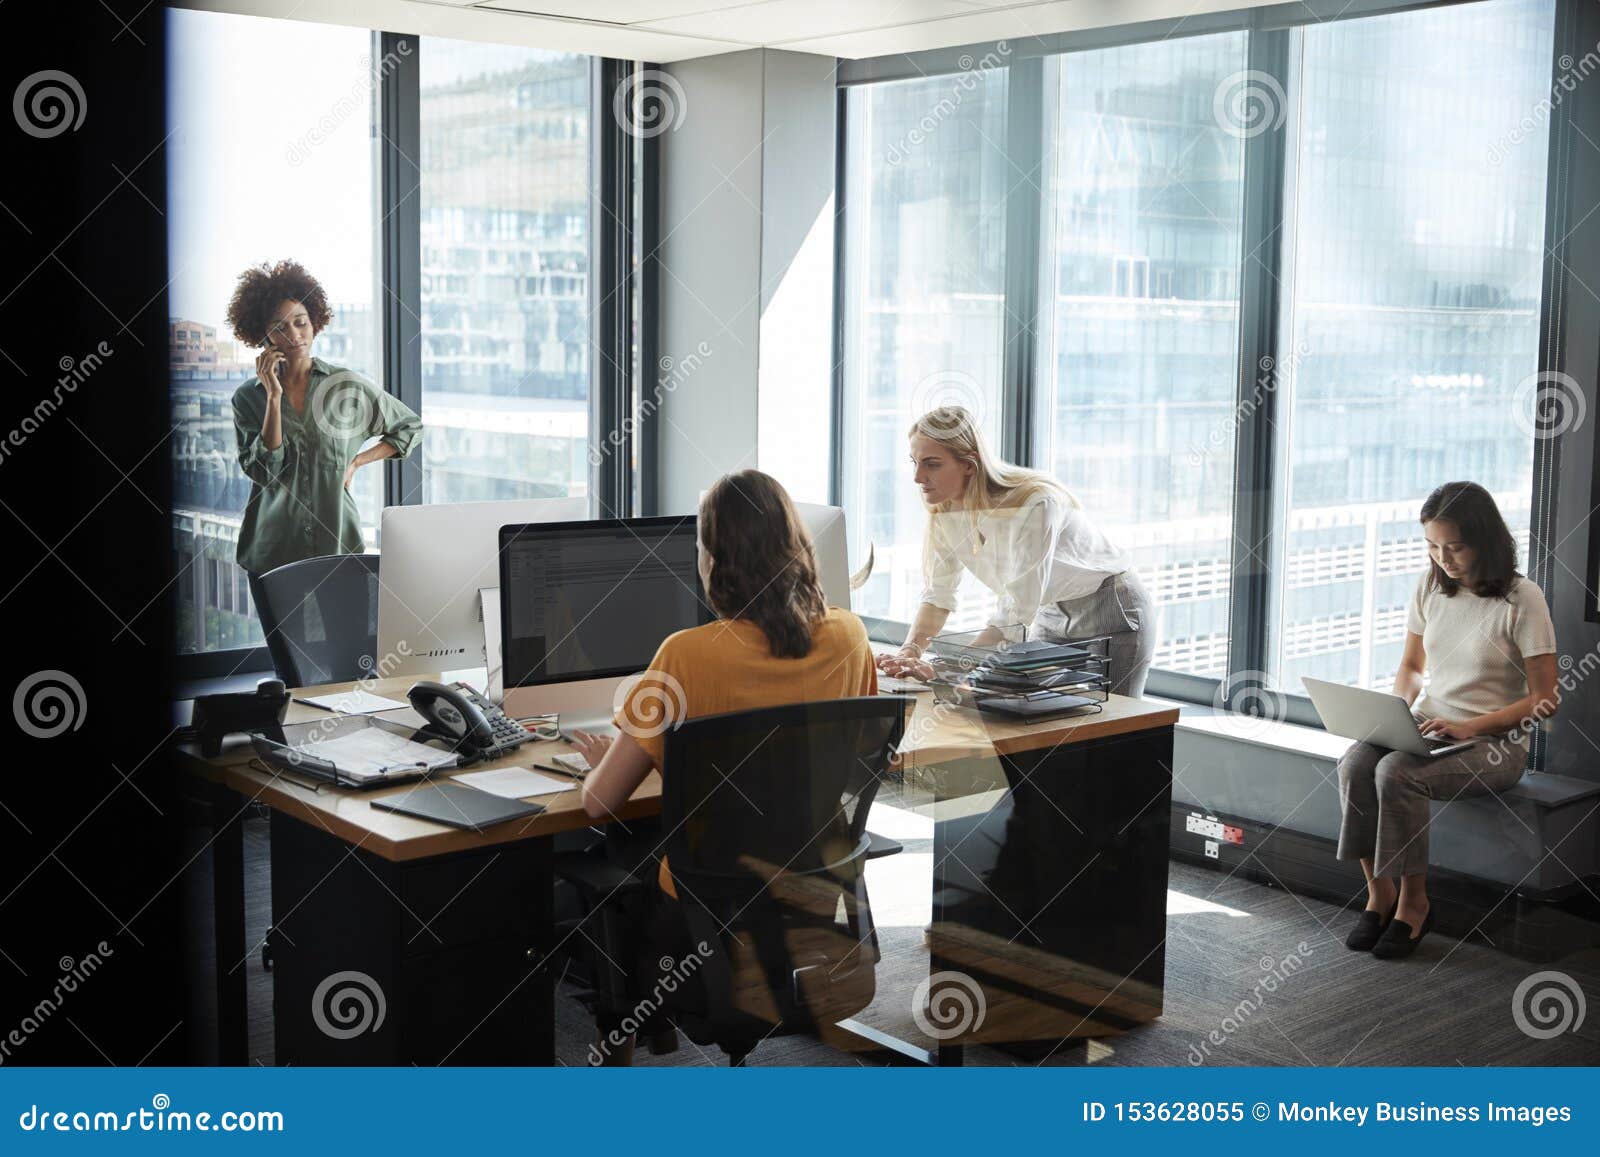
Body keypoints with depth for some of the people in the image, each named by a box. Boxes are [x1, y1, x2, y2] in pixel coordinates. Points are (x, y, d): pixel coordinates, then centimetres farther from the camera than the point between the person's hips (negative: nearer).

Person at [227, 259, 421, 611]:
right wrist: (274, 397, -12)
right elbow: (263, 471, -10)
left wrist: (356, 462, 4)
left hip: (338, 546, -1)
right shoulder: (248, 397, 3)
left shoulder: (347, 387, 3)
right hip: (272, 555, 1)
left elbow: (411, 426, 14)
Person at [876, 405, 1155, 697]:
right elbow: (937, 594, -6)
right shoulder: (943, 511, -12)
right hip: (1051, 614, 6)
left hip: (1110, 612, -6)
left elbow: (1015, 616, -36)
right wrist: (909, 652, -24)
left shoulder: (1036, 505, -34)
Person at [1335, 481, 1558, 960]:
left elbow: (1545, 698, -10)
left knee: (1396, 773, -32)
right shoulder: (1430, 585, 6)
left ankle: (1413, 902, -14)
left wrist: (1467, 727, -20)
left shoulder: (1521, 599, -10)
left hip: (1494, 741, -5)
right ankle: (1379, 893, -12)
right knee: (1353, 765, -26)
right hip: (1425, 729, 5)